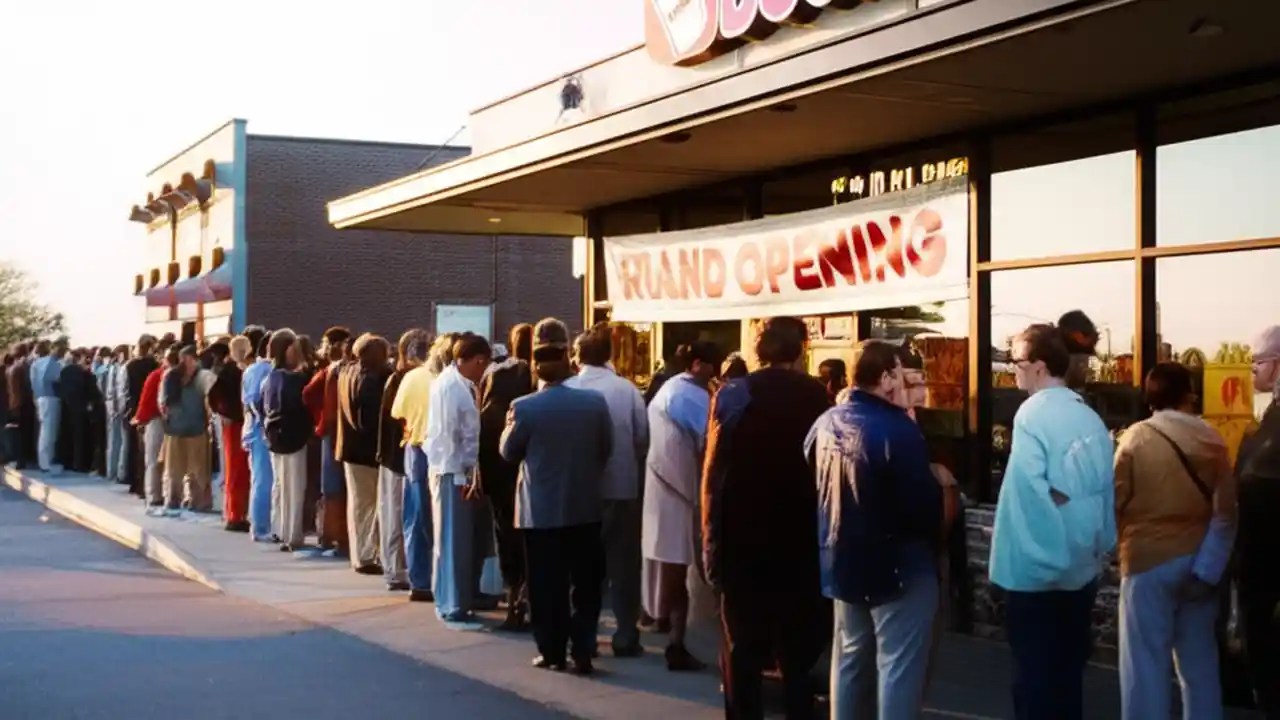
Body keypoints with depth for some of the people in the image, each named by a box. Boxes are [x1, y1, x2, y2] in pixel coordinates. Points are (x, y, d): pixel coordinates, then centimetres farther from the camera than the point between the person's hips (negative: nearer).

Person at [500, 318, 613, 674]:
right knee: (586, 584, 9)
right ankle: (582, 652, 8)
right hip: (585, 507, 2)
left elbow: (508, 452, 1)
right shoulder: (595, 401, -7)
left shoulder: (524, 407, -13)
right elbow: (606, 449, 6)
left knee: (547, 586, 8)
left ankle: (552, 652, 14)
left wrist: (510, 426, 18)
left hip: (541, 510, -1)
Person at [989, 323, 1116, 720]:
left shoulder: (1033, 412, -15)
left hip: (1037, 569, -7)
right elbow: (1105, 489, 11)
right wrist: (1099, 548, 19)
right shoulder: (1091, 417, 5)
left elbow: (1031, 491, -24)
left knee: (1035, 673, 3)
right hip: (1082, 566, 7)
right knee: (1068, 668, 16)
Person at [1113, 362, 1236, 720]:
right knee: (1199, 660, 14)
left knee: (1147, 662, 1)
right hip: (1197, 561, 4)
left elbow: (1116, 501, -4)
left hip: (1149, 559, -4)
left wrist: (1124, 540, 16)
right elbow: (1226, 510, -4)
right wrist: (1207, 570, -2)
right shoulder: (1212, 439, 0)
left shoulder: (1136, 437, -9)